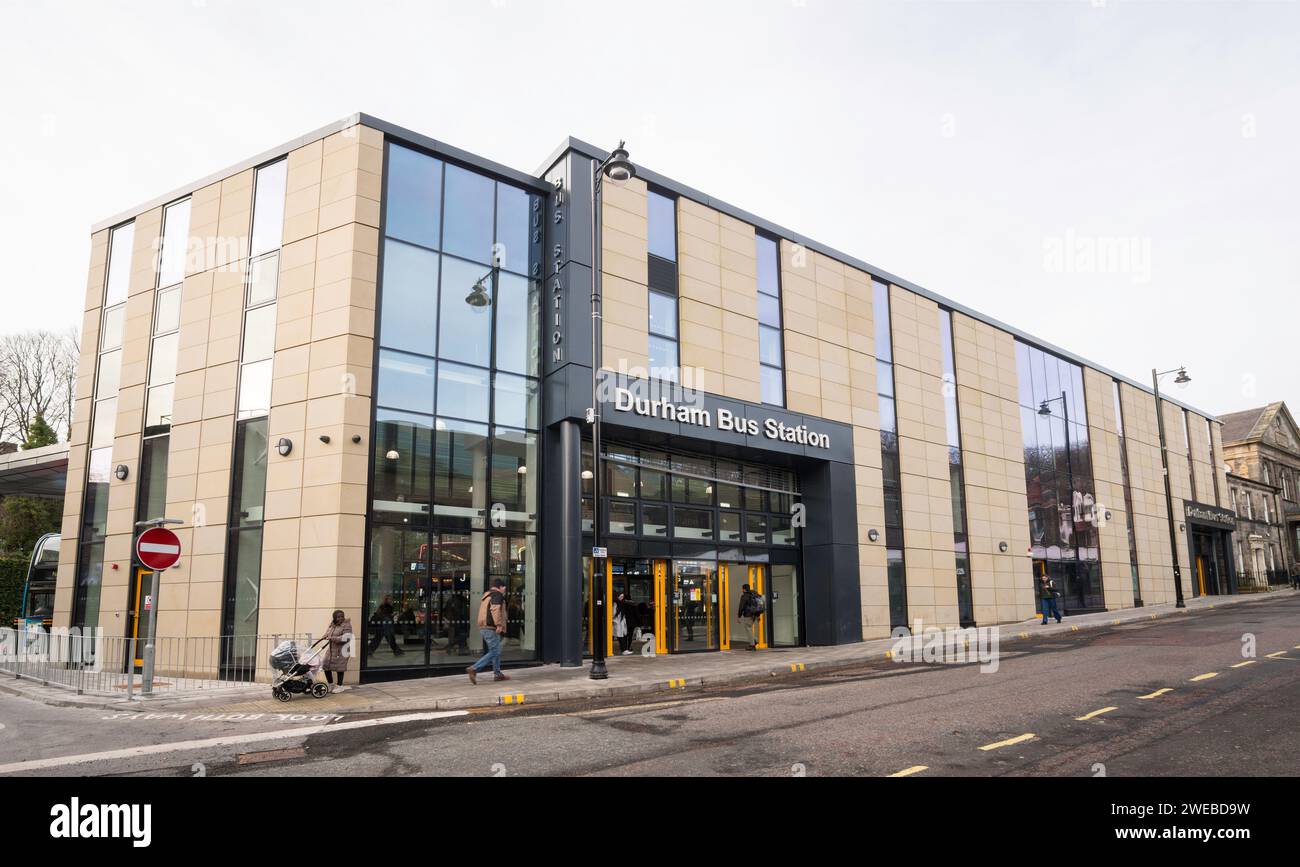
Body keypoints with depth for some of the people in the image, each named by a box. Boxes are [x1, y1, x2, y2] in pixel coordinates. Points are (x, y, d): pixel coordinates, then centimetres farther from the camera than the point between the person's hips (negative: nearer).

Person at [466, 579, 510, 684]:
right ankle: (474, 669, -16)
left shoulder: (486, 595, 21)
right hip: (491, 628, -10)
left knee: (496, 651, 18)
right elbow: (495, 609, -24)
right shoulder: (498, 595, -9)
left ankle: (497, 674, 22)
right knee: (494, 652, -9)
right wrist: (499, 624, -27)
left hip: (483, 627, 10)